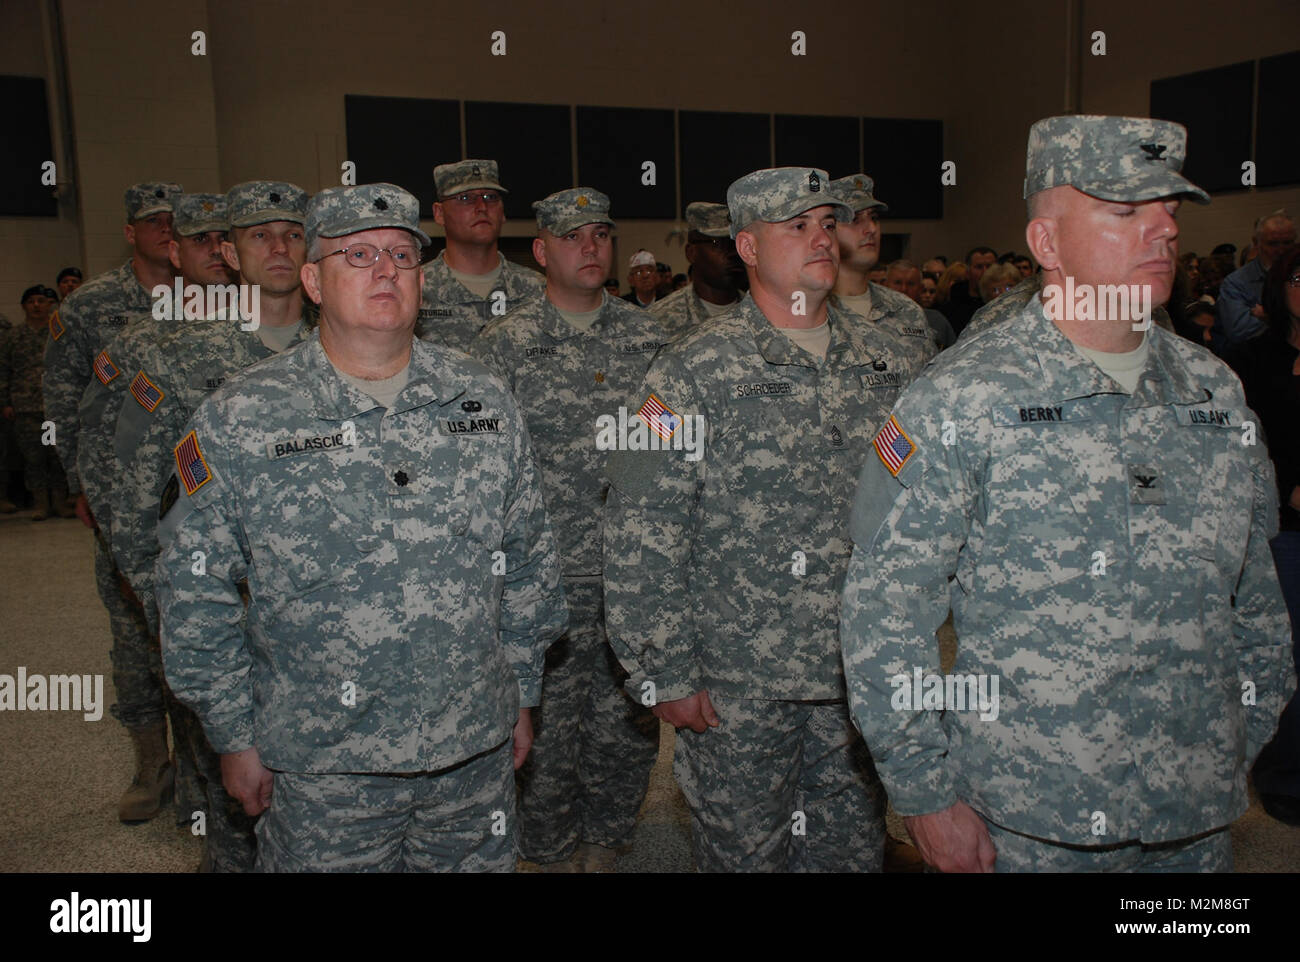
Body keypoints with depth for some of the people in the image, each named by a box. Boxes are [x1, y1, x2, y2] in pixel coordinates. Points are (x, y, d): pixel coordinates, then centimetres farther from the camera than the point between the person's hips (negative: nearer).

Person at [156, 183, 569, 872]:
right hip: (321, 769, -2)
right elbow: (195, 595, -3)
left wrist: (521, 693, 9)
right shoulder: (238, 419, -8)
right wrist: (235, 737, -1)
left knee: (477, 864, 19)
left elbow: (527, 560, 7)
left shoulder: (483, 399, 1)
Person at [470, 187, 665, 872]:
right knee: (546, 732, 10)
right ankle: (552, 852, 33)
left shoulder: (647, 336, 6)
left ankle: (602, 842, 37)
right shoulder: (501, 346, -5)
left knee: (632, 726, 14)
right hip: (548, 582, -3)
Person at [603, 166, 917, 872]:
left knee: (855, 847, 19)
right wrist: (664, 677, -11)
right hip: (739, 683, -4)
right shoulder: (693, 372, -10)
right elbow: (640, 540, -12)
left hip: (866, 676, 5)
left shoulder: (886, 363, 5)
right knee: (746, 851, 12)